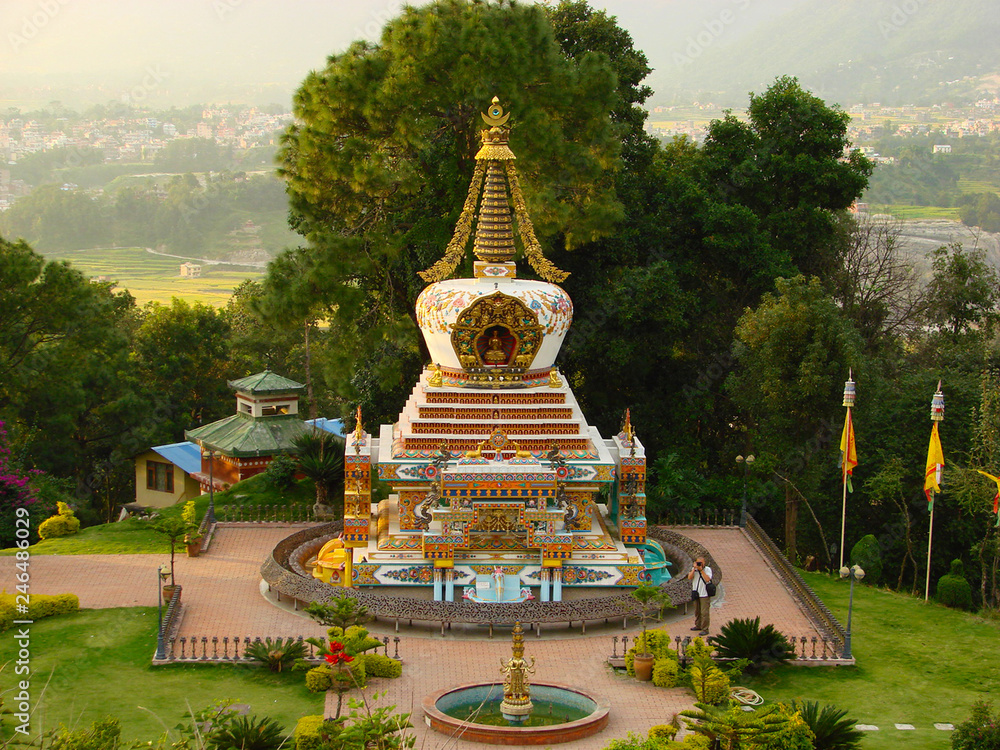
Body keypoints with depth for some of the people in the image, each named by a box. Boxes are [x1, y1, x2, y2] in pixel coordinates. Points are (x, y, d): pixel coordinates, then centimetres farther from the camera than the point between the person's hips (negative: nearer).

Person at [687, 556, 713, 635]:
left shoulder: (708, 569, -4)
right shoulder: (694, 569, 7)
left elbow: (707, 579, -18)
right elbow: (689, 577, -6)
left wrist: (701, 570, -17)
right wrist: (694, 568, -12)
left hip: (704, 594, -5)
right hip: (696, 594, 5)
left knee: (704, 612, -8)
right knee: (697, 611, 15)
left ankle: (705, 629, -6)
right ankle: (698, 626, 29)